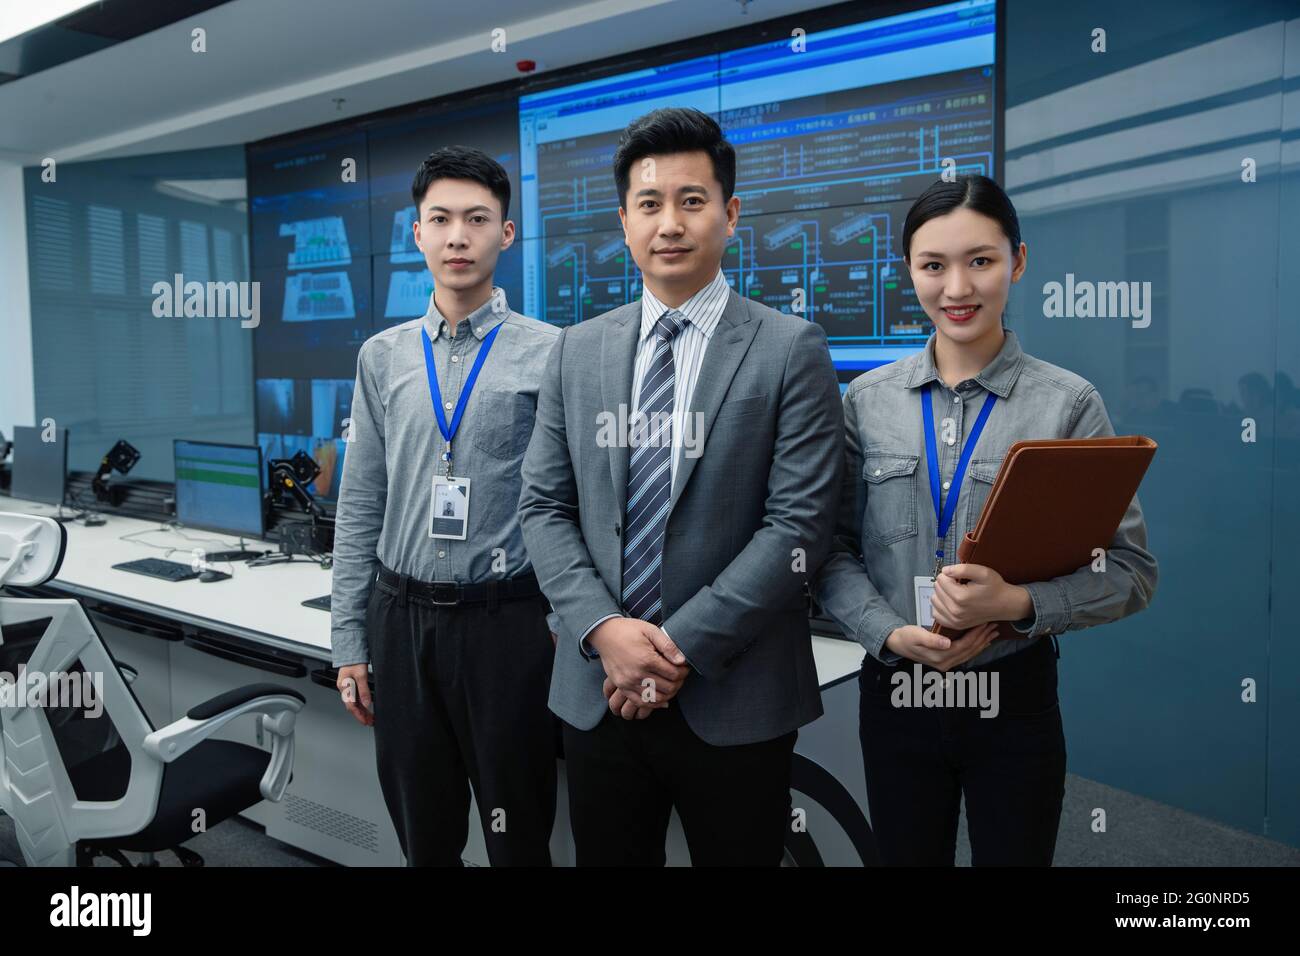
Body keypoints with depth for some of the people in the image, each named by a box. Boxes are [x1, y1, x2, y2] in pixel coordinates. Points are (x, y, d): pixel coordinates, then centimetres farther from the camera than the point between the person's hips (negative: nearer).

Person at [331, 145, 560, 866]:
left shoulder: (551, 353, -5)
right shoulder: (382, 357, 6)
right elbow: (359, 507, 7)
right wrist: (349, 643, 6)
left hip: (505, 622, -3)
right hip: (401, 618, 3)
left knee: (518, 841, 11)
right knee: (424, 840, 17)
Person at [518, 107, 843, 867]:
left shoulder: (790, 349, -5)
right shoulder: (578, 352, 7)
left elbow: (799, 524, -11)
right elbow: (544, 507, 5)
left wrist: (684, 646, -14)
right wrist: (603, 628, -10)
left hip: (734, 700, -3)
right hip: (597, 691, 3)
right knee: (607, 856, 17)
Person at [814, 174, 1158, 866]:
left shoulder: (1069, 404, -5)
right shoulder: (867, 401, 1)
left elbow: (1130, 570, -5)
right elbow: (833, 549, 1)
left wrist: (1017, 602, -20)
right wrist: (891, 633, -14)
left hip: (1015, 698, -1)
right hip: (895, 695, 2)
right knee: (907, 856, 15)